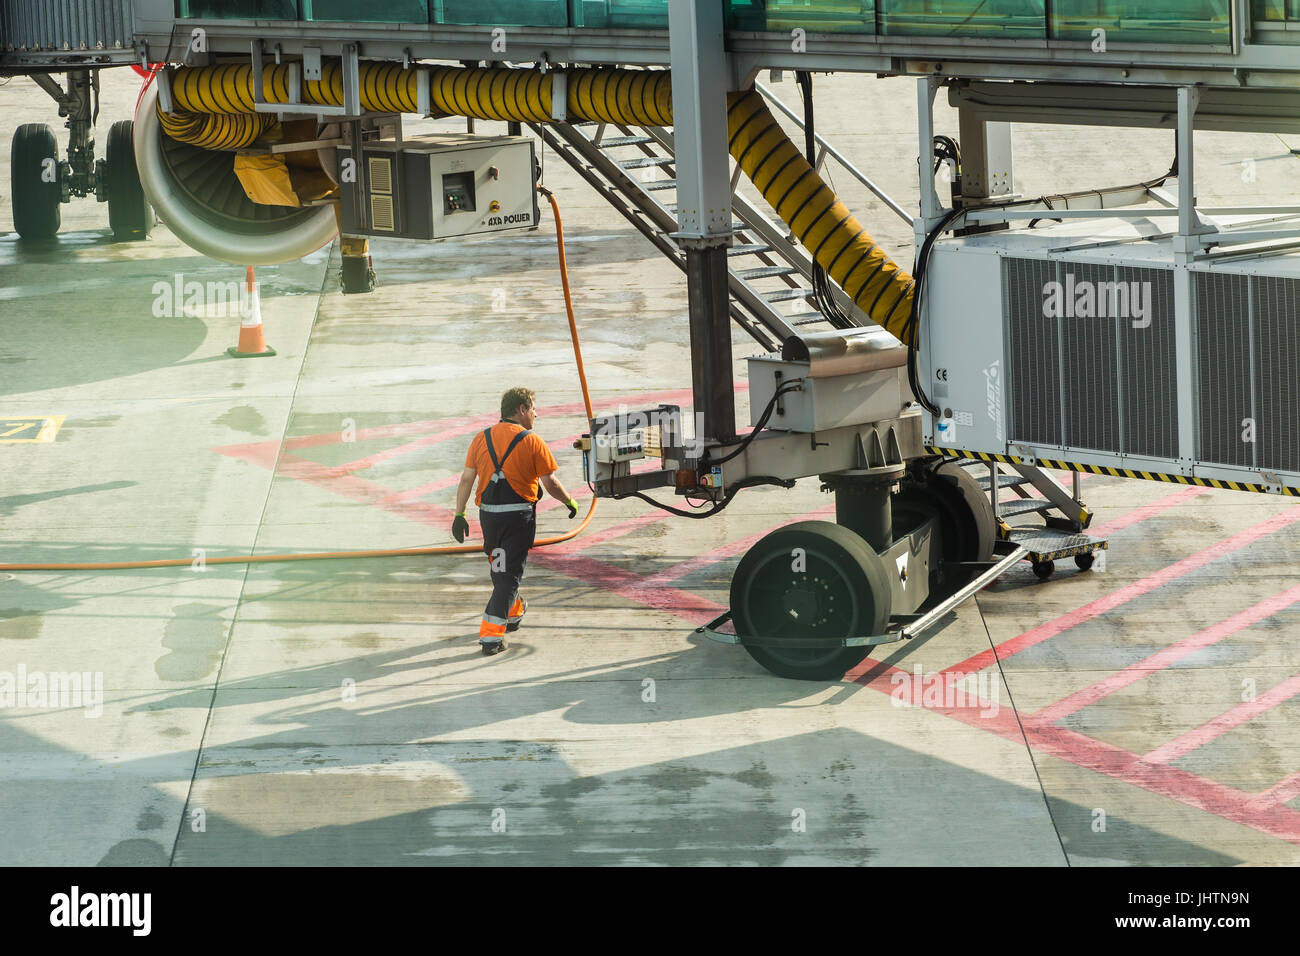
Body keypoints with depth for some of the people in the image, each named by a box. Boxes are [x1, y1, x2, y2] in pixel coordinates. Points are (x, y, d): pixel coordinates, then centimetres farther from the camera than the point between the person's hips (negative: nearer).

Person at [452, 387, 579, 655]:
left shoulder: (482, 439, 4)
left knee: (499, 566, 25)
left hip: (488, 513, 5)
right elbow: (551, 484, -6)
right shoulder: (532, 442, -8)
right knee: (509, 573, -2)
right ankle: (491, 635, -10)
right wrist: (570, 502, 11)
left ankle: (512, 612, 46)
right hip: (519, 516, -4)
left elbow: (466, 479, 1)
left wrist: (459, 515, 4)